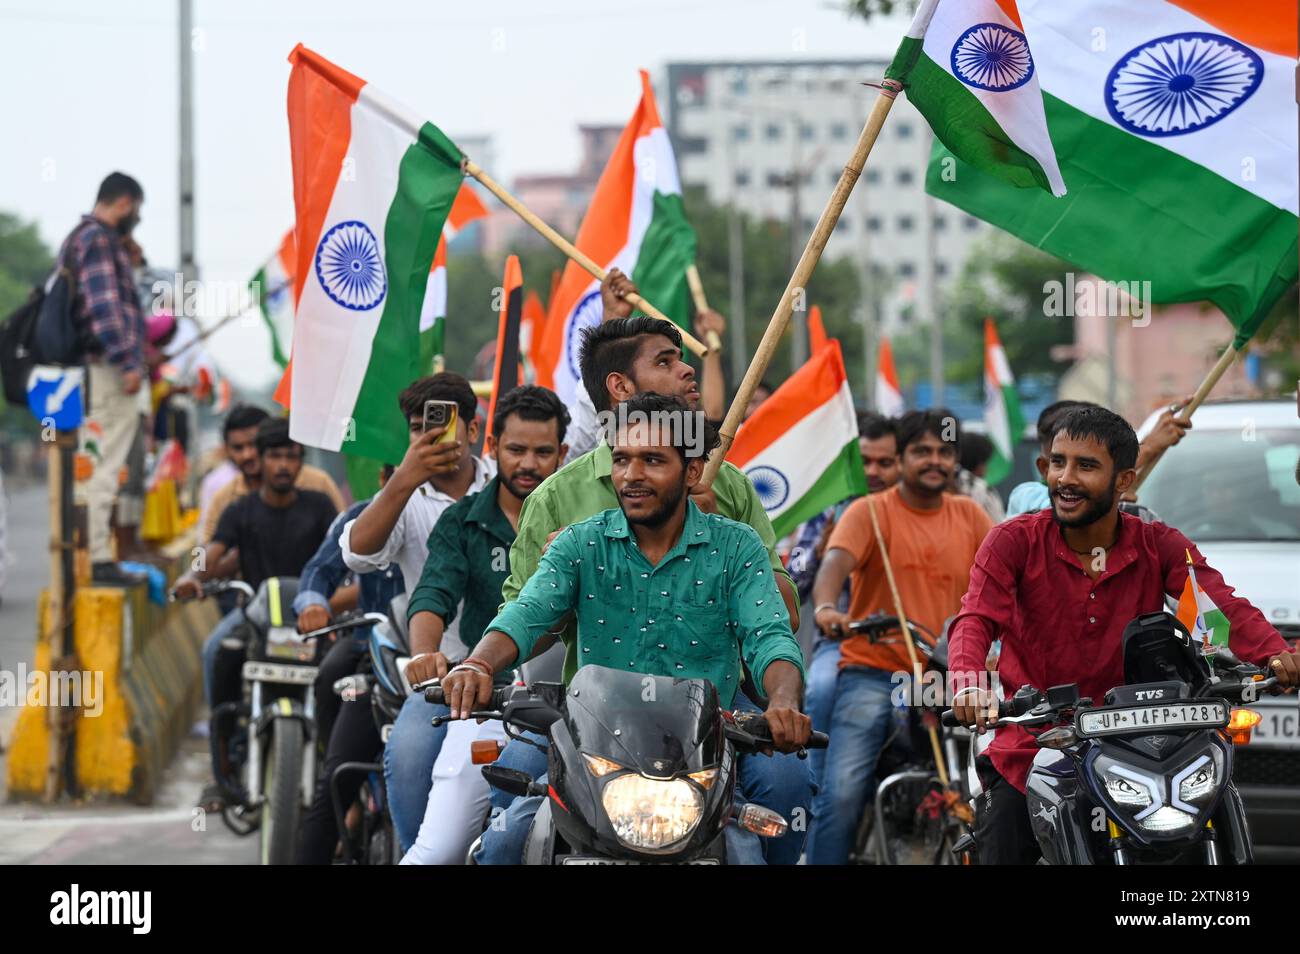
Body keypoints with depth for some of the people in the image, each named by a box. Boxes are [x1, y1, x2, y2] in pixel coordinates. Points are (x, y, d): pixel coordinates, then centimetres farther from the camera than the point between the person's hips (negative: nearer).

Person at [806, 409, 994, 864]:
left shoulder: (969, 515, 14)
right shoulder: (870, 511, 1)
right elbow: (835, 563, -16)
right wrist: (825, 607, -38)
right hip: (872, 673, -4)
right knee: (843, 793, -18)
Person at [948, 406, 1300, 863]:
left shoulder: (1160, 547, 1)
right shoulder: (1014, 542, -4)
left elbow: (1222, 604, -14)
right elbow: (975, 619, -19)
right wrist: (967, 681, -42)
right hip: (1029, 754, -1)